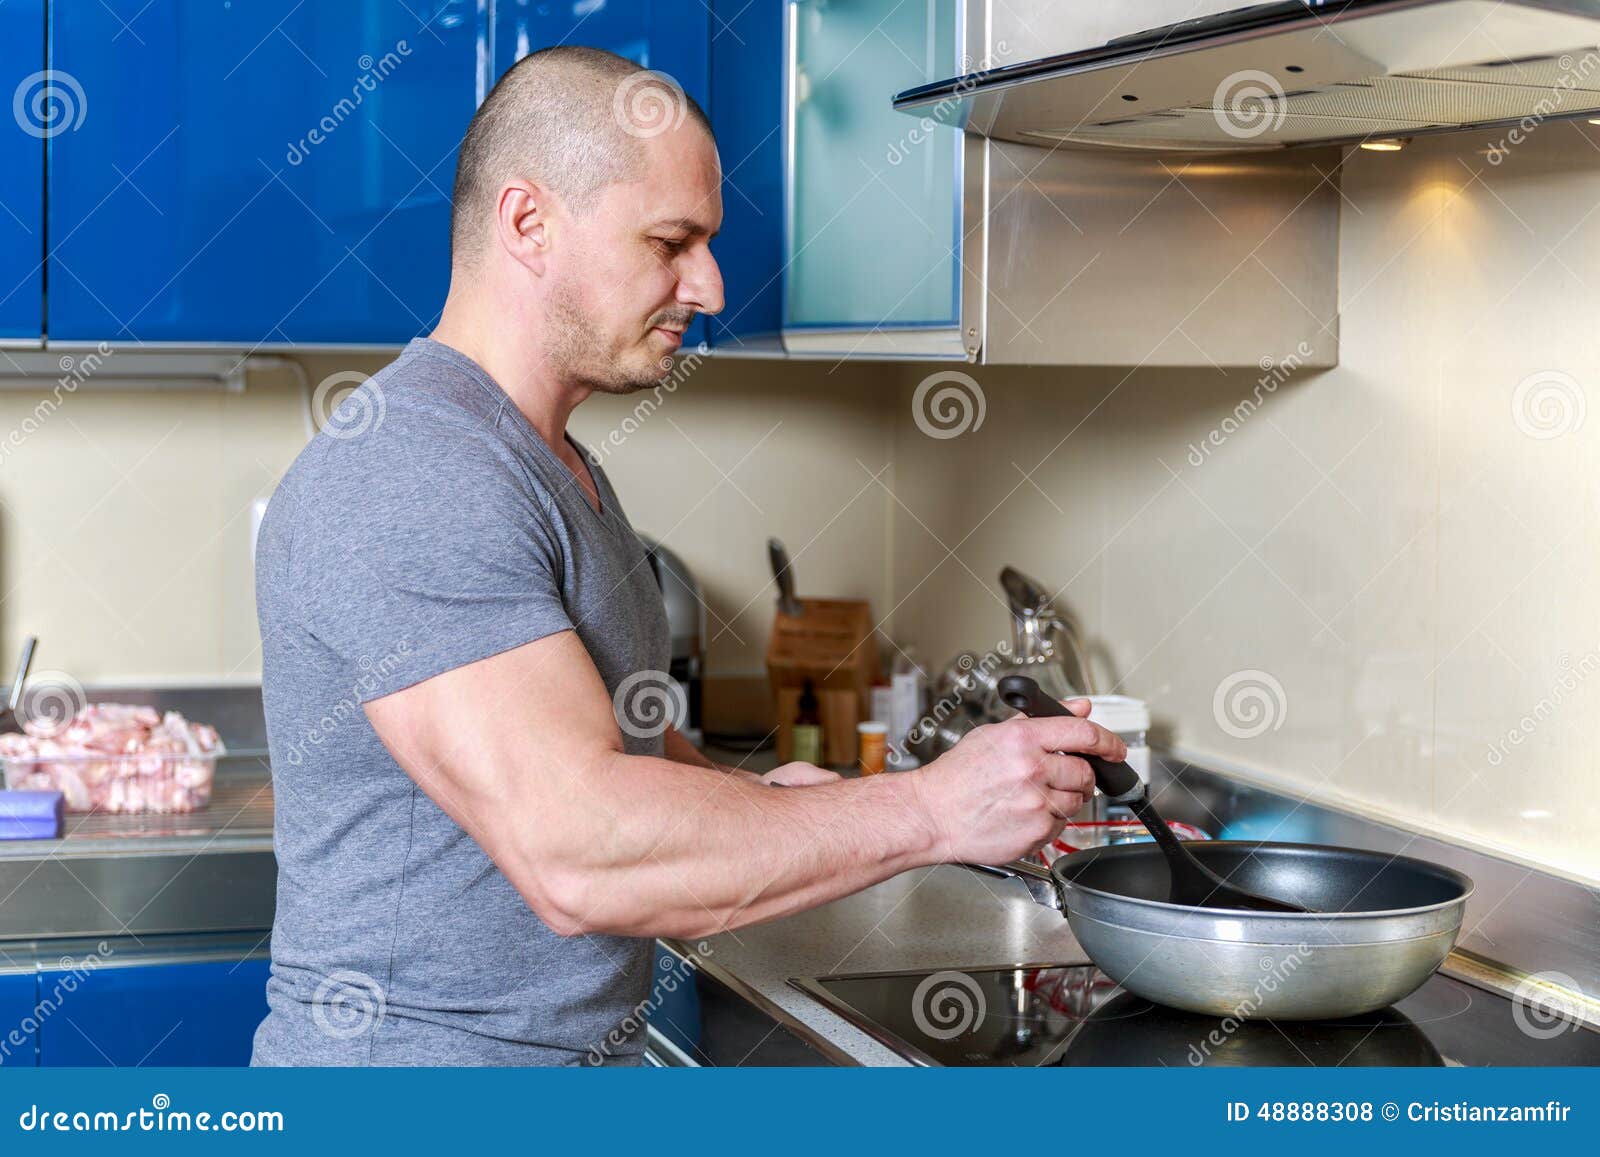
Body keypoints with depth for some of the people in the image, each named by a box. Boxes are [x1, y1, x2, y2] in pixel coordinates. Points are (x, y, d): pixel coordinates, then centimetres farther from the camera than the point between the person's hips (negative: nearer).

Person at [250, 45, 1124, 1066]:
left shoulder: (561, 471, 12)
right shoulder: (406, 474, -22)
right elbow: (574, 852, -30)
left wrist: (750, 800, 0)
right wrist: (930, 810, -24)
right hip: (415, 1050, -9)